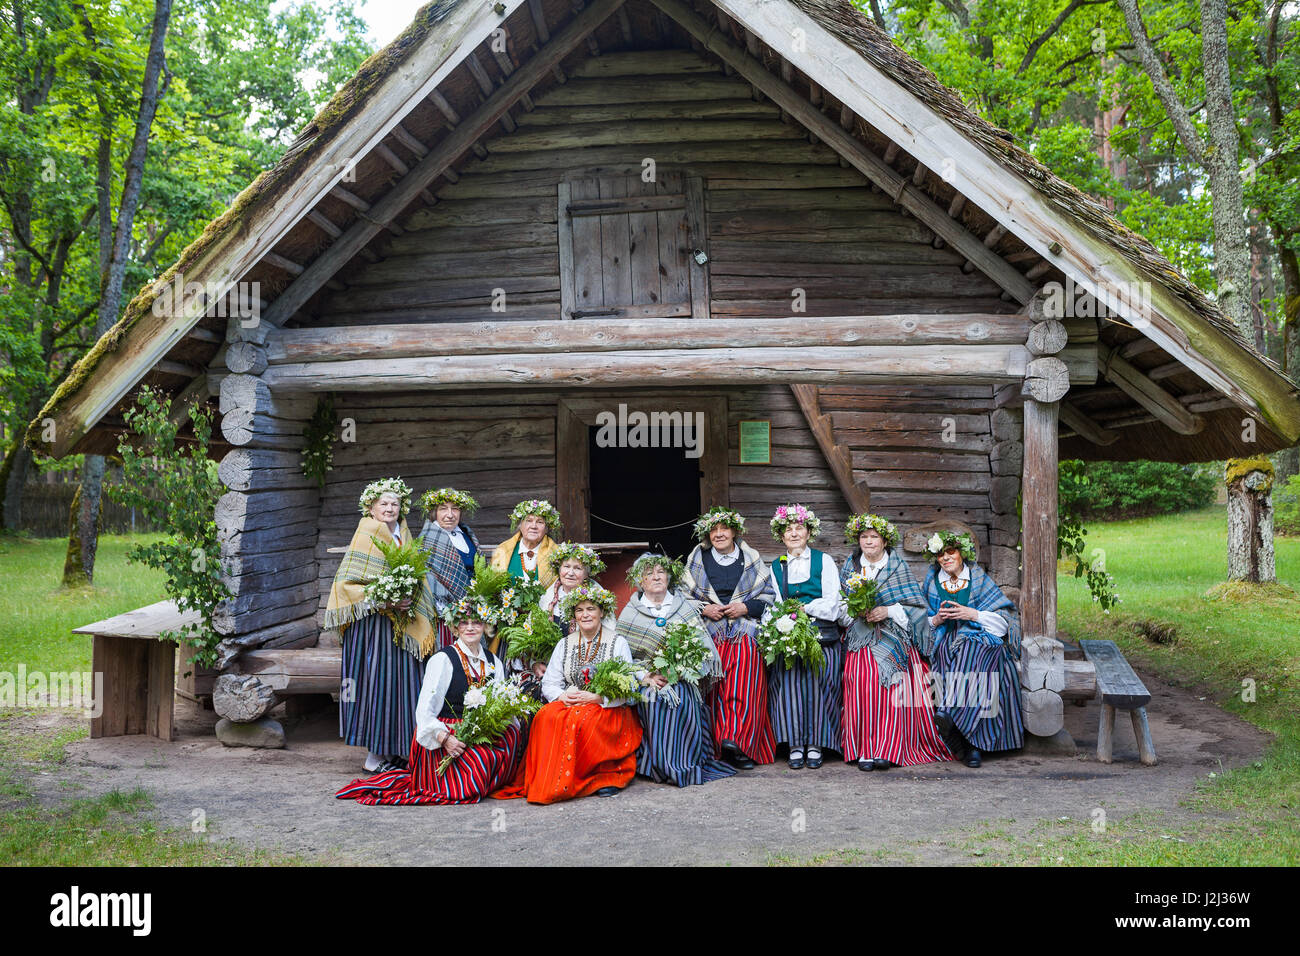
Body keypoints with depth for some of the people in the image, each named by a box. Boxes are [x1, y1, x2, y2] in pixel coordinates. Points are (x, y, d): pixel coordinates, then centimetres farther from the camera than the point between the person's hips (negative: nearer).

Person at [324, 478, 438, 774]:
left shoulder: (404, 536, 15)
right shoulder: (366, 534, -4)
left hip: (402, 624, 6)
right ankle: (374, 754, 0)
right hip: (373, 623, -6)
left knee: (401, 680, 5)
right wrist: (385, 601, -17)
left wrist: (409, 601, 0)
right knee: (377, 679, -7)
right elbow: (347, 583, -9)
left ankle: (392, 749, 13)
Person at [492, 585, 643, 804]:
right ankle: (546, 779, -26)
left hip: (609, 710, -3)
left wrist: (597, 697, -19)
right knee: (546, 717, -30)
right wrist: (563, 695, -13)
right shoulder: (564, 644, 16)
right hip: (569, 704, 3)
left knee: (581, 720, -37)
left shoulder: (618, 643, 4)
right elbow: (549, 683, 10)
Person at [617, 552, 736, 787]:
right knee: (654, 703, -29)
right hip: (645, 683, 0)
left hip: (681, 681, 0)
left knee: (683, 705, -28)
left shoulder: (684, 608, 11)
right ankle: (659, 766, -14)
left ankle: (685, 766, -12)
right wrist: (646, 676, -11)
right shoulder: (630, 612, 9)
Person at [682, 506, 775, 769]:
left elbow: (768, 597, 11)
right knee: (717, 685, -12)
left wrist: (746, 607, -5)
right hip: (710, 633, 1)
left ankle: (734, 739, -20)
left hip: (745, 632, 0)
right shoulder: (698, 560, 13)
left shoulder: (751, 560, 11)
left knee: (744, 684, -19)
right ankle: (735, 747, -8)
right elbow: (684, 597, 14)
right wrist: (704, 609, -3)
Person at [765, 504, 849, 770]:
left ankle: (815, 745, -12)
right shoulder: (776, 567, 18)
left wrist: (803, 609, -7)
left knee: (817, 676, -20)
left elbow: (831, 603, 3)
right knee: (788, 676, -20)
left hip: (822, 637, -2)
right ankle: (794, 745, -15)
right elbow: (778, 605, 14)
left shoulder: (824, 561, 10)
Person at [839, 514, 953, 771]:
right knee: (859, 677, -21)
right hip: (860, 635, 2)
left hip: (892, 636, -2)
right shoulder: (850, 566, 16)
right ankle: (864, 749, -19)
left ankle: (886, 749, -20)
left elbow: (916, 605, 3)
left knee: (886, 679, -23)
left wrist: (888, 611, -11)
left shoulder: (898, 566, 8)